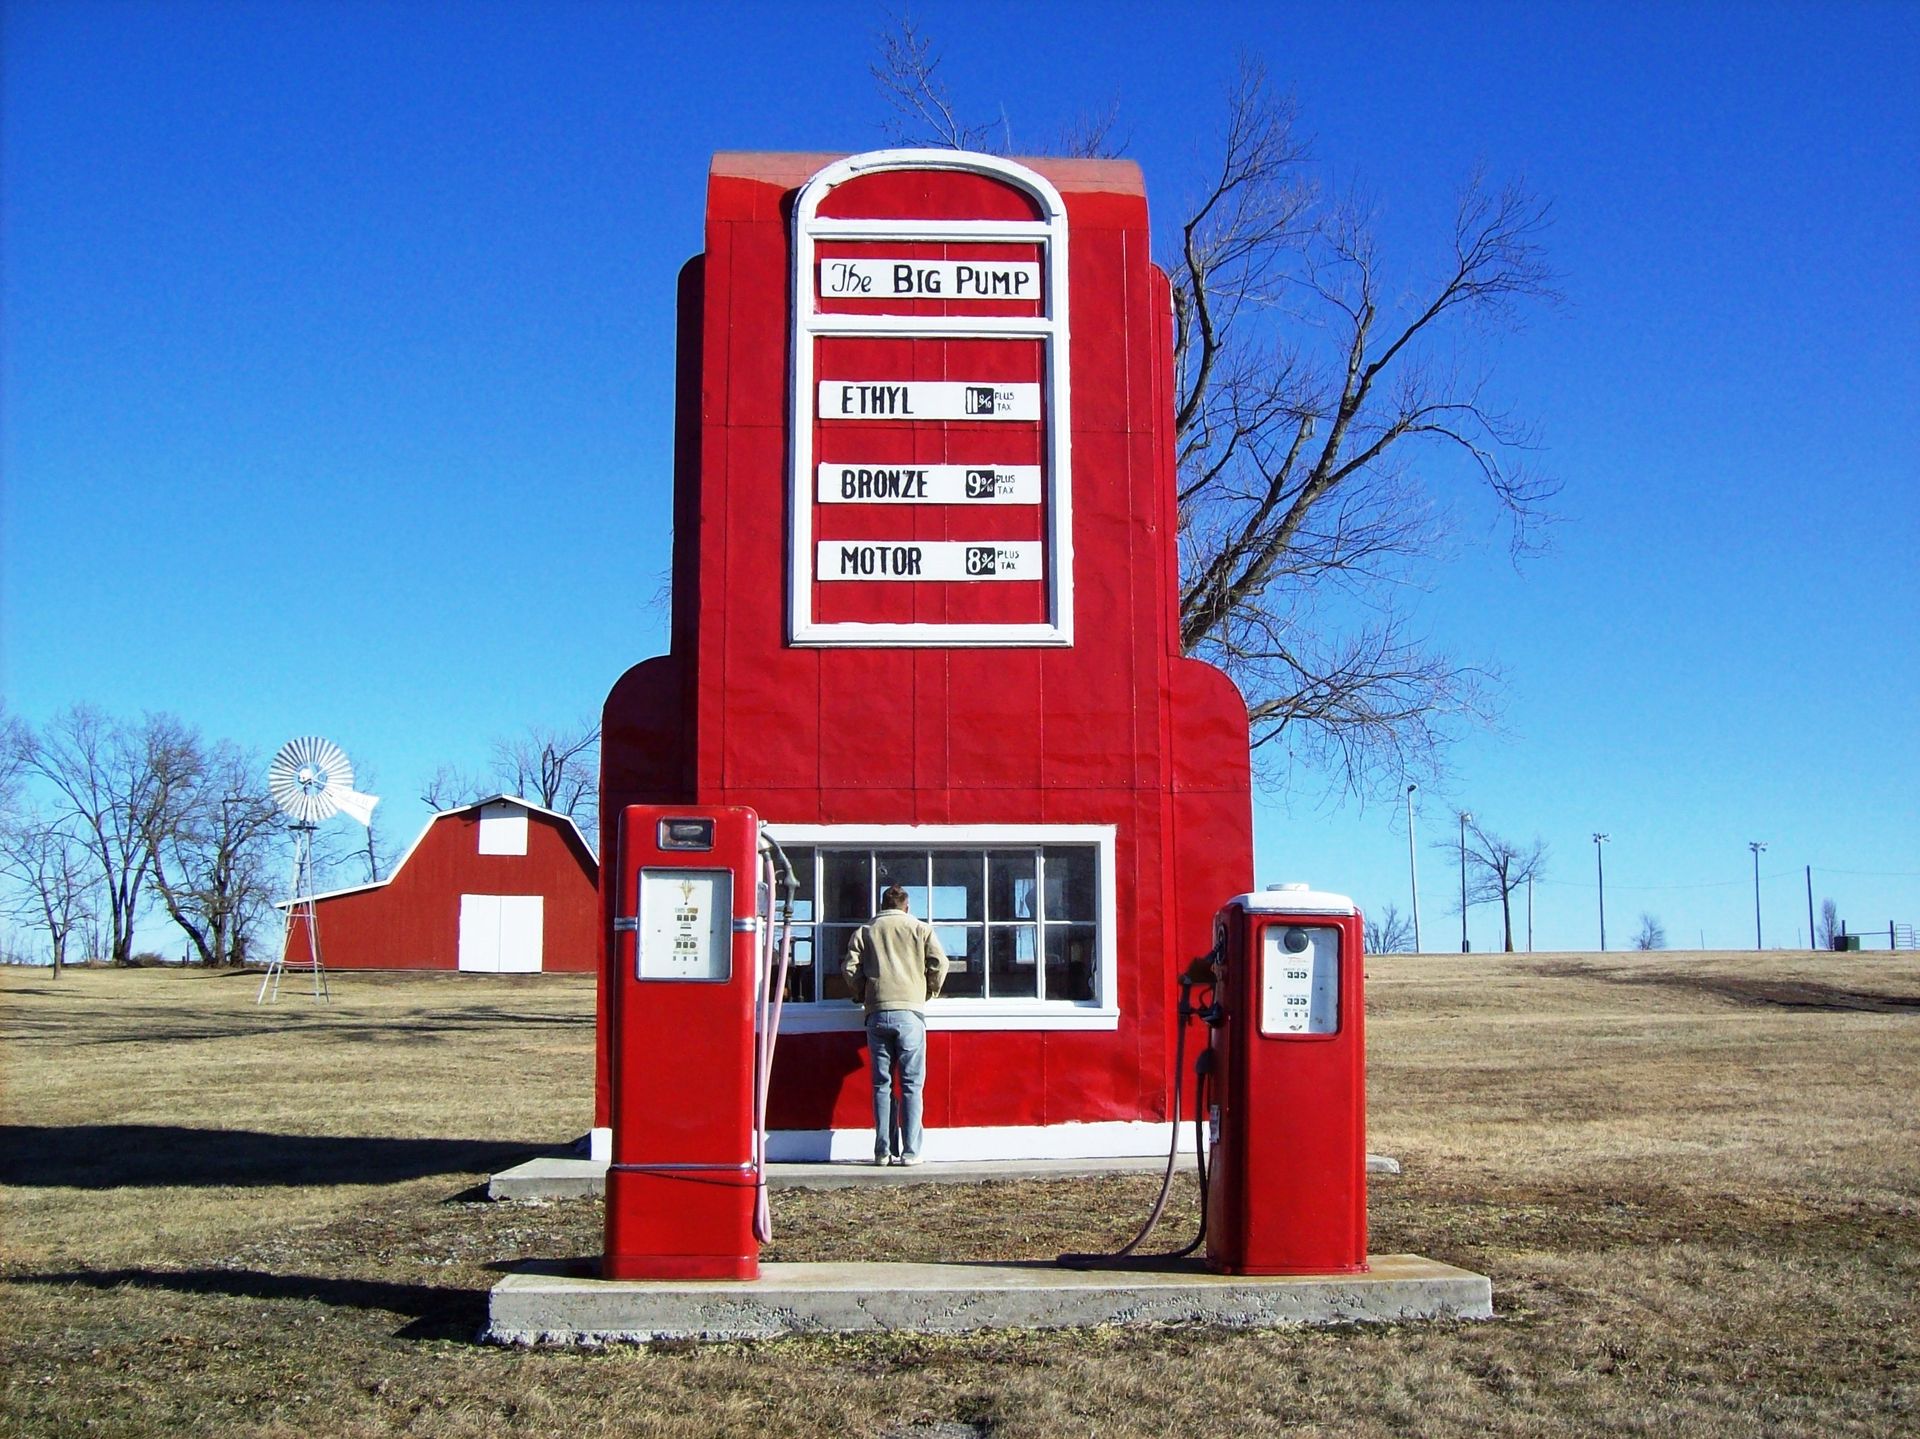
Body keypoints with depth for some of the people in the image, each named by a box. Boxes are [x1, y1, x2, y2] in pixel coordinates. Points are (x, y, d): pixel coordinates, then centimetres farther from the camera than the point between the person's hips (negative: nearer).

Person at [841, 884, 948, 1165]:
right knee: (911, 1084, 1)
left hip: (877, 1013, 2)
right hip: (910, 1012, -2)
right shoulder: (920, 929, 10)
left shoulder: (864, 931, 13)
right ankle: (910, 1152, -3)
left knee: (882, 1084, 6)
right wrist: (930, 992, 20)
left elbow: (849, 969, 5)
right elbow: (939, 964, 3)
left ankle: (883, 1151, 4)